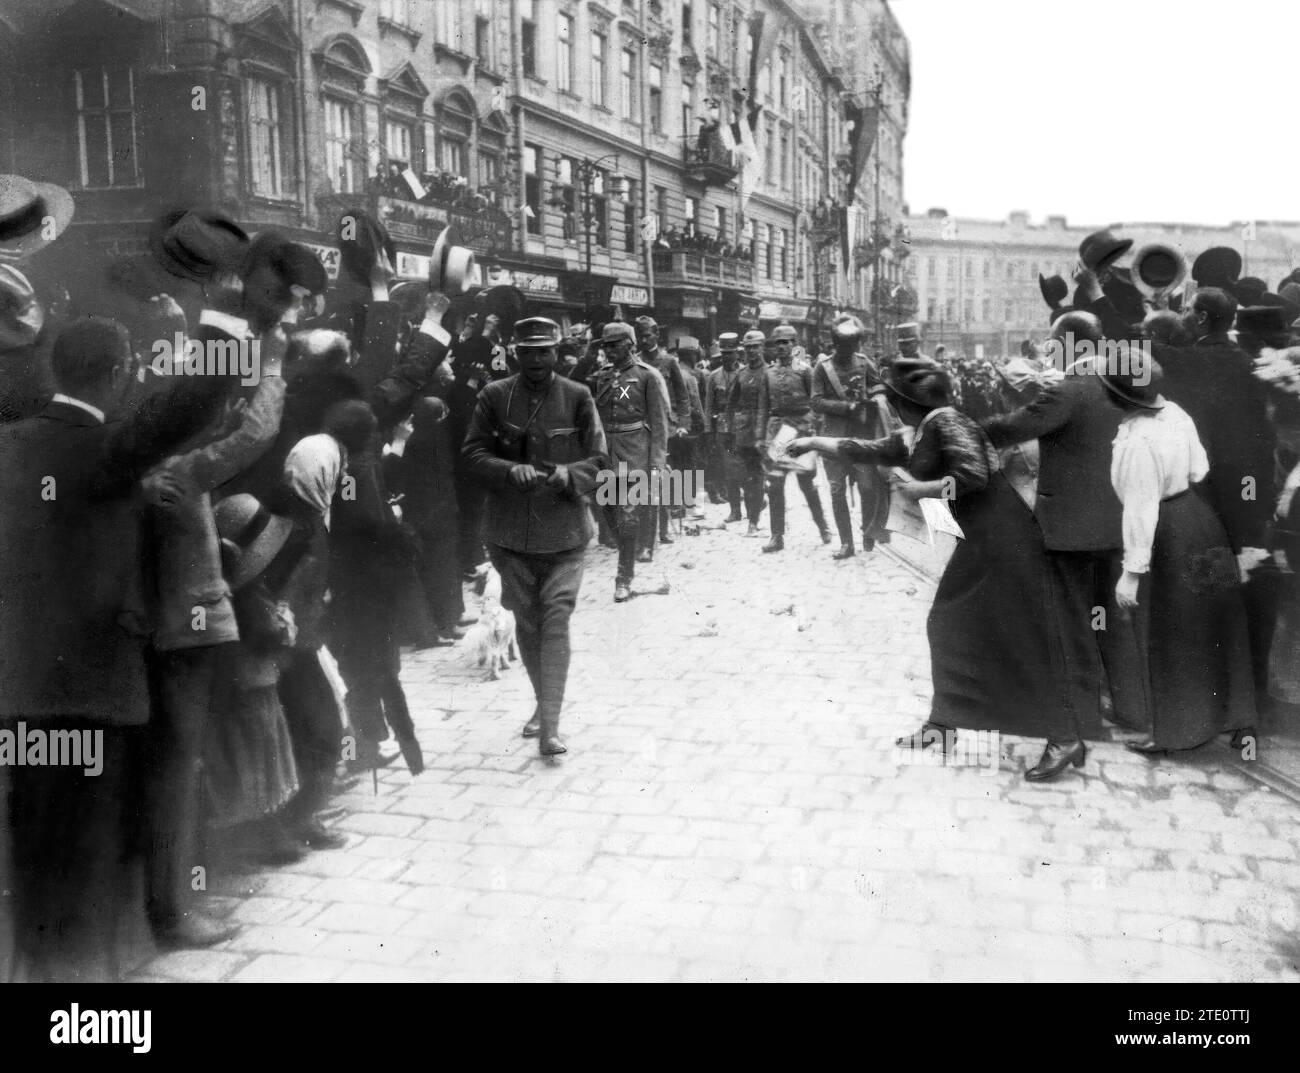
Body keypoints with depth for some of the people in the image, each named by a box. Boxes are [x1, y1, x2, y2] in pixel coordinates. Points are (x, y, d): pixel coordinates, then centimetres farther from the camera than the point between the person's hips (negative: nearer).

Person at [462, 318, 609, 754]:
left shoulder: (578, 398, 0)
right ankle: (543, 703, 33)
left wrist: (568, 474, -19)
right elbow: (474, 452, 1)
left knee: (555, 621, -8)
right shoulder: (494, 396, 2)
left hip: (565, 529, -2)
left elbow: (599, 460, 2)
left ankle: (550, 727, -9)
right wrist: (511, 470, -17)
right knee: (526, 621, 13)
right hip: (510, 530, 2)